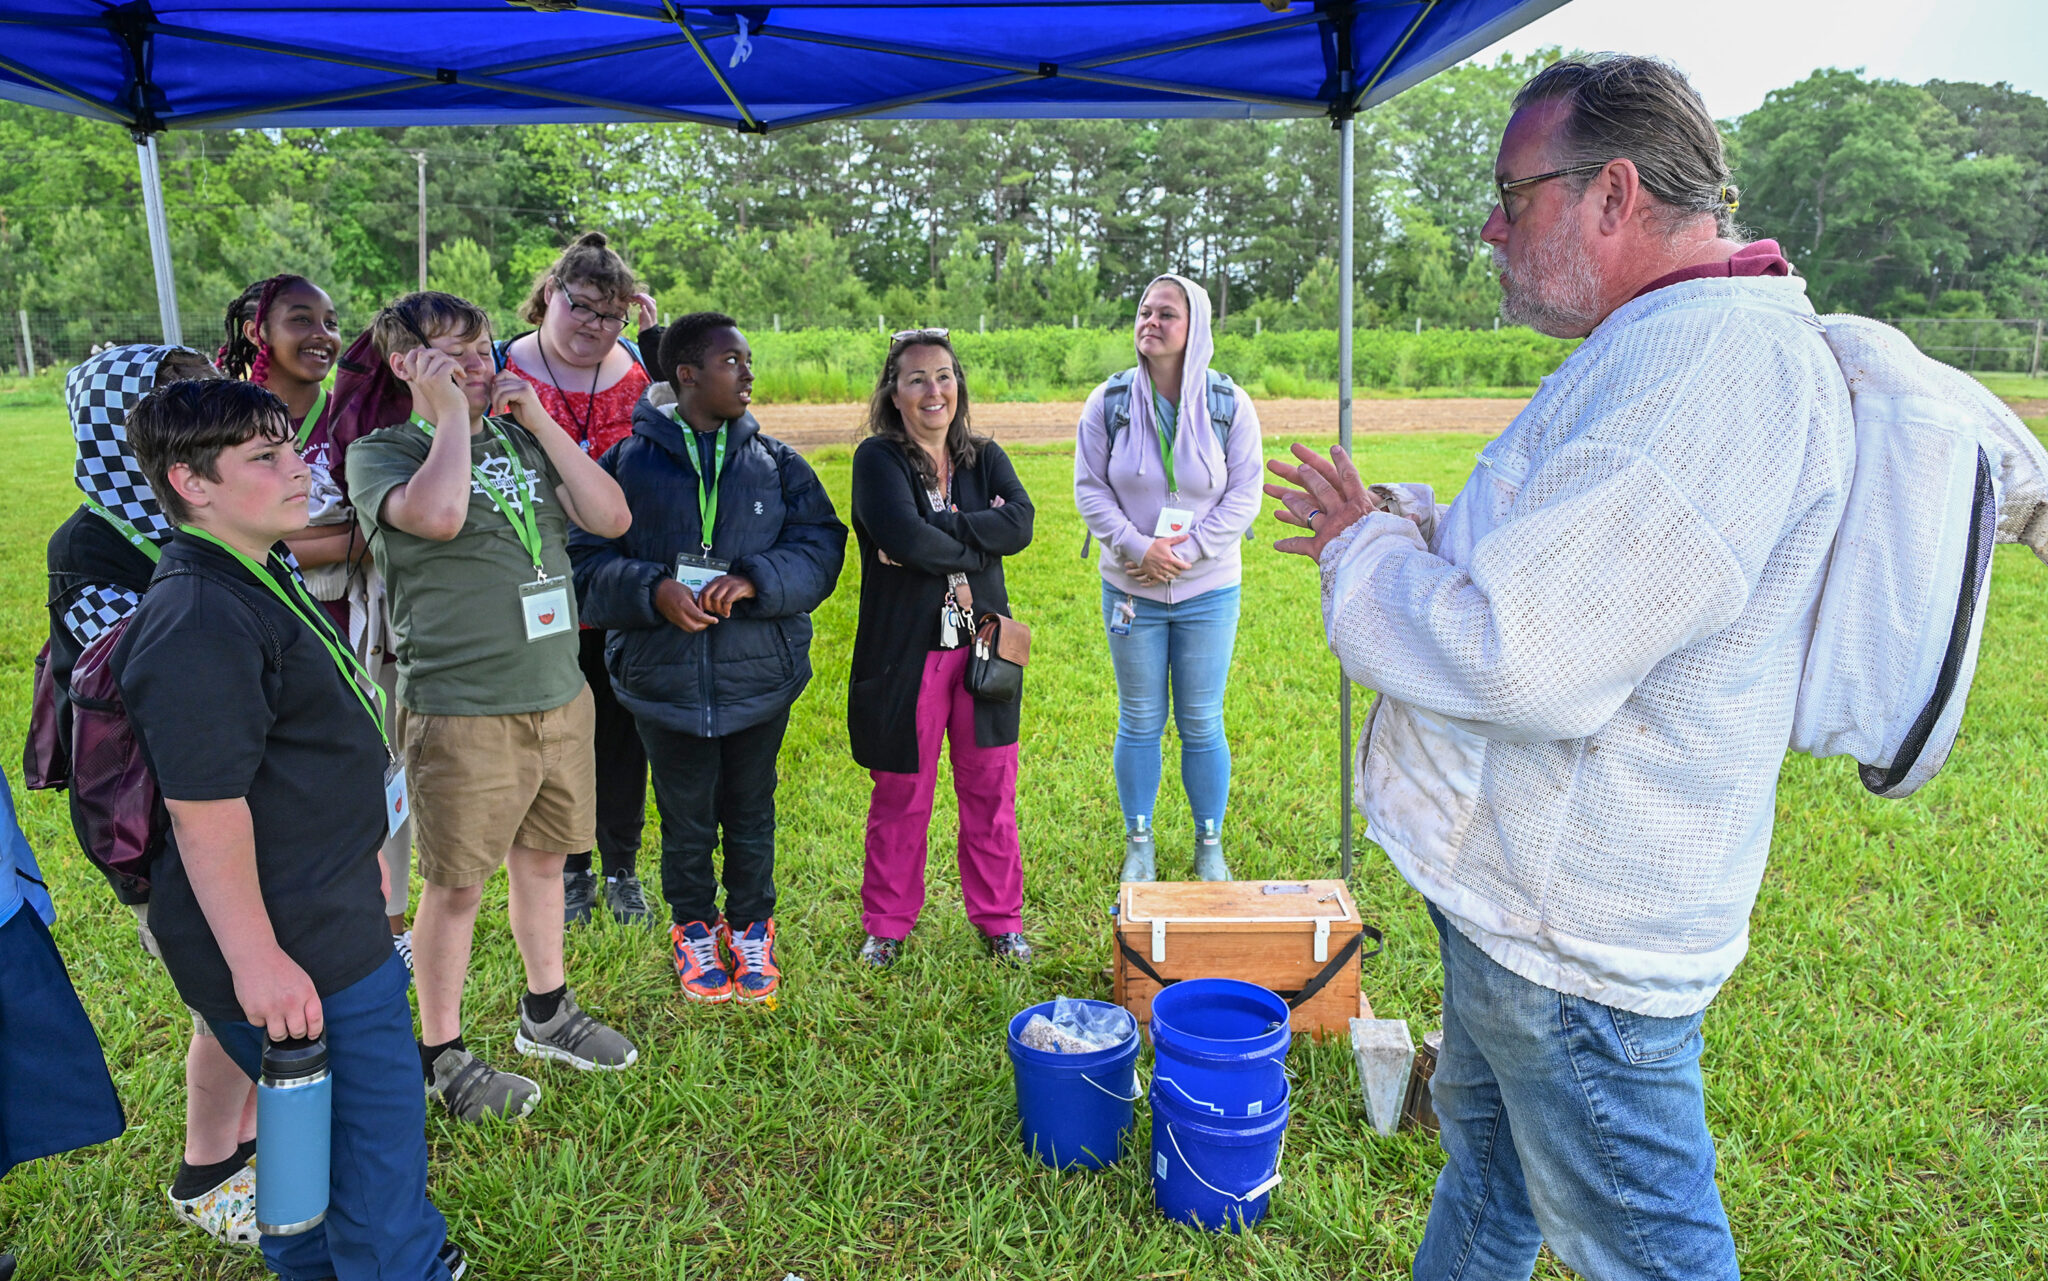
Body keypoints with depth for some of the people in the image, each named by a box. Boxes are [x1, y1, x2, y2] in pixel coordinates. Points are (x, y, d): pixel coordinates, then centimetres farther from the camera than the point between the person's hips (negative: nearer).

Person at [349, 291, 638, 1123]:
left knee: (541, 856, 19)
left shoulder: (520, 437, 10)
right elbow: (437, 514, -28)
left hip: (559, 694, 6)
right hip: (462, 712, -6)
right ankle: (441, 1054, 24)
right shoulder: (381, 451, -6)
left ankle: (546, 1014, 37)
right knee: (456, 882, 5)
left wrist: (538, 418, -4)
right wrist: (450, 415, -15)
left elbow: (611, 518, -1)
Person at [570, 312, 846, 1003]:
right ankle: (694, 929, 35)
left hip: (759, 676, 2)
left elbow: (820, 546, -3)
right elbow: (587, 559, -3)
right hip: (665, 678, -1)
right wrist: (653, 590, -20)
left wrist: (755, 581, -20)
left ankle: (751, 926, 36)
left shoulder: (777, 463, 4)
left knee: (751, 812, 15)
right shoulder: (628, 462, -1)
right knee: (685, 816, 13)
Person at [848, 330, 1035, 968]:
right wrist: (978, 544, -11)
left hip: (981, 645, 4)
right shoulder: (878, 459, -5)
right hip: (903, 649, -3)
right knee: (901, 793, 7)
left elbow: (1020, 523, -12)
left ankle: (999, 917, 27)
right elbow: (905, 536, -23)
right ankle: (887, 923, 26)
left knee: (990, 789, 10)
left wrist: (932, 536, -19)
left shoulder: (985, 458, 8)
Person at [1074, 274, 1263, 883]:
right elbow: (1090, 489, -2)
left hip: (1208, 590, 0)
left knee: (1202, 723, 7)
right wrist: (1138, 547, -16)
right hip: (1130, 590, 1)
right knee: (1139, 721, 9)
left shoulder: (1230, 405, -4)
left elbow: (1243, 496, -4)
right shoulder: (1109, 402, -3)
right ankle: (1139, 844, 25)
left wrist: (1184, 551, -15)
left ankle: (1210, 845, 24)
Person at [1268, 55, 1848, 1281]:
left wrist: (1365, 553, -15)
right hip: (1522, 882, 11)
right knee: (1483, 1134, 30)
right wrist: (1396, 522, 8)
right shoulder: (1665, 352, 10)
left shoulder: (1714, 365, -27)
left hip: (1579, 945, -11)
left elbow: (1516, 659, -32)